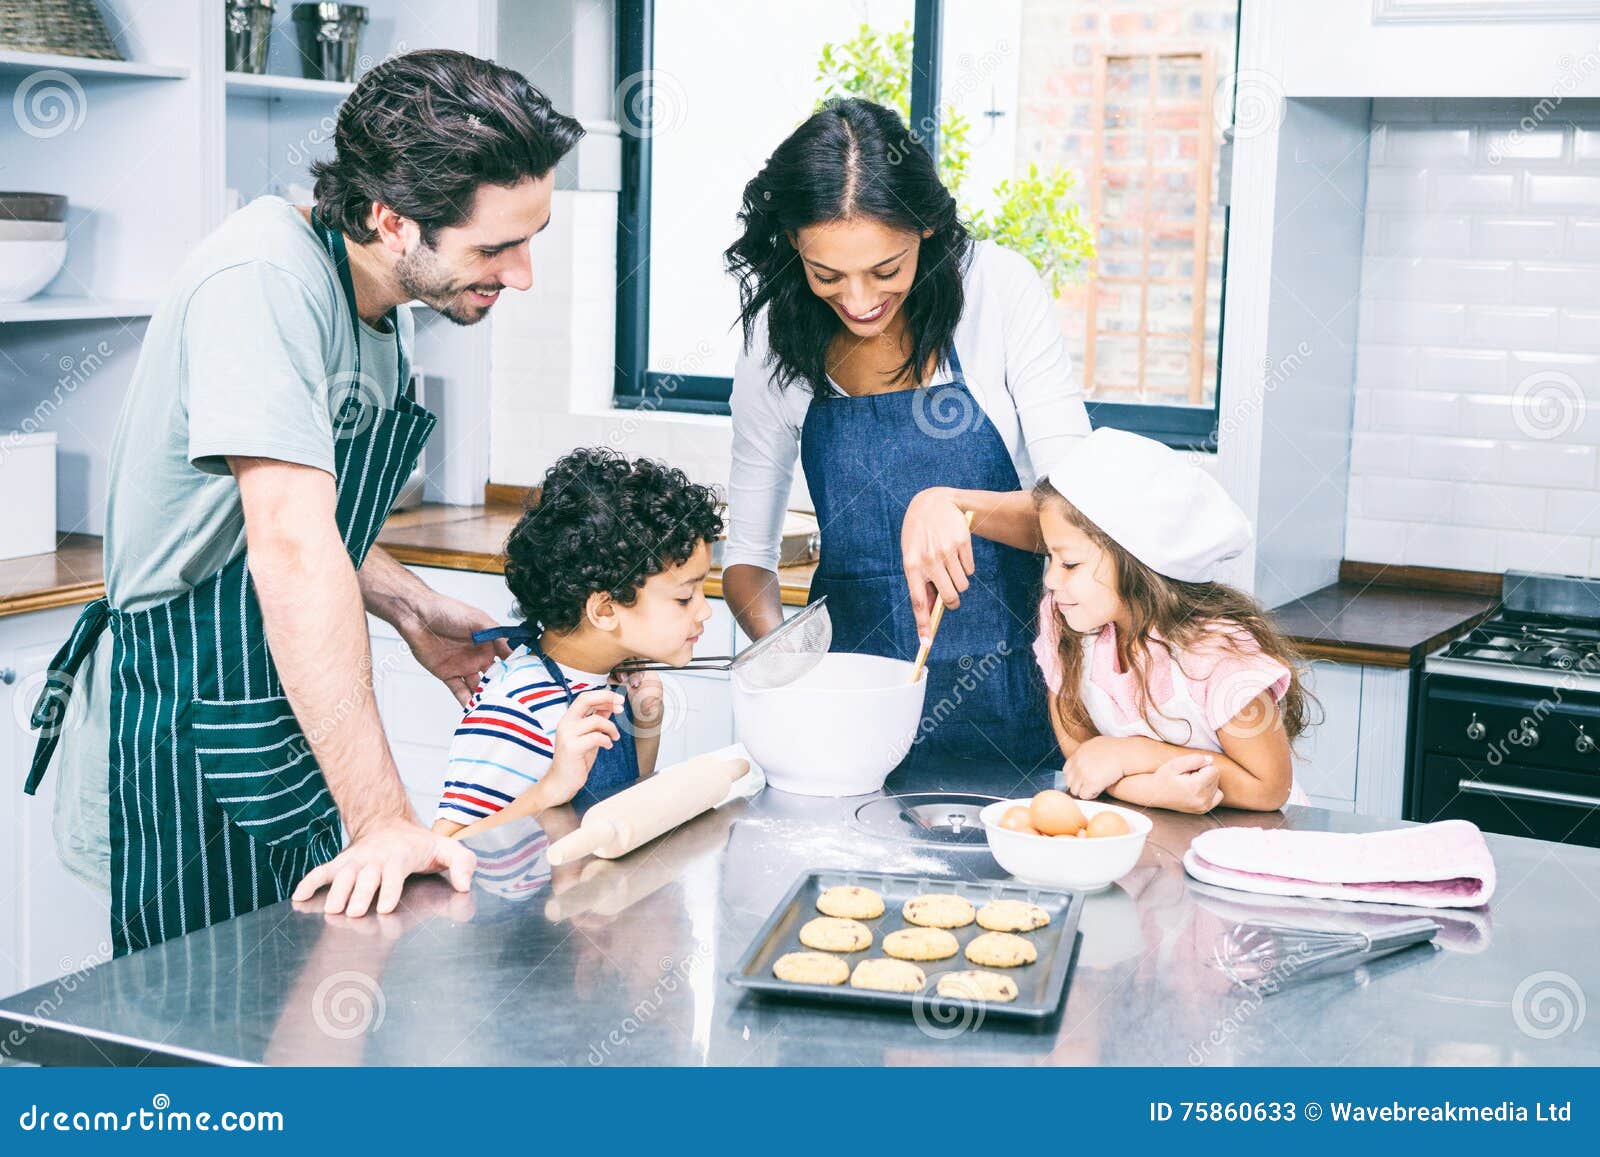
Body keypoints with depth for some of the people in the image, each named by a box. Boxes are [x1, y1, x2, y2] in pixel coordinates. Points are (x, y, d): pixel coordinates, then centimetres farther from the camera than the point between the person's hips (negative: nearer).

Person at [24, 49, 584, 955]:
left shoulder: (381, 303, 6)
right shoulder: (266, 280, -24)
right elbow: (291, 546, -31)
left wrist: (412, 609, 5)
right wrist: (384, 820, -34)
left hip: (287, 733, 9)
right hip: (187, 741, -9)